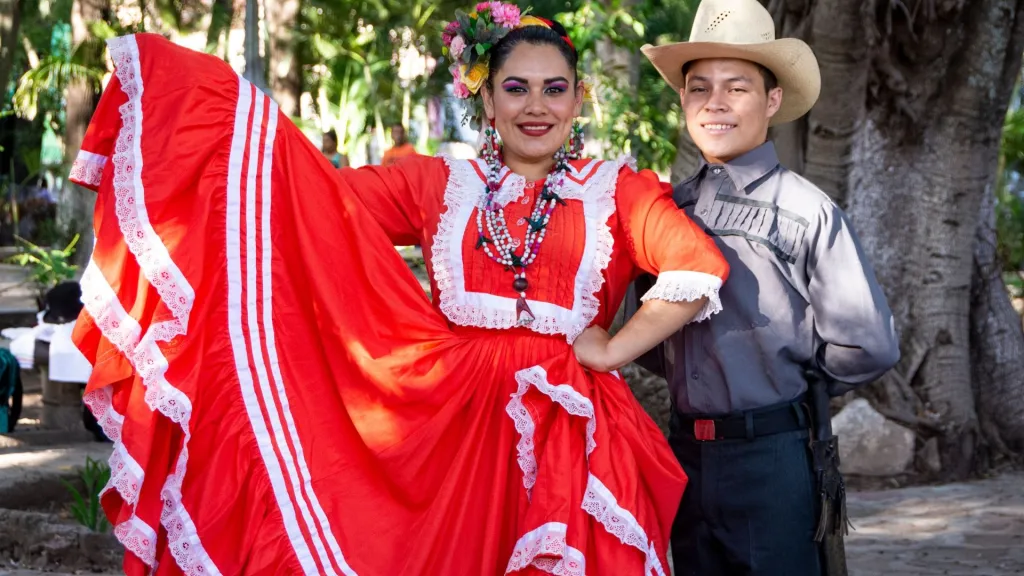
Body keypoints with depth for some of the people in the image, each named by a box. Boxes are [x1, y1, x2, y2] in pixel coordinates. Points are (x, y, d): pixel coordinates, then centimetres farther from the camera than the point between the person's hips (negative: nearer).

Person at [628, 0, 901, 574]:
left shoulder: (807, 212, -8)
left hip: (773, 457, -5)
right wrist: (689, 371, 6)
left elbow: (870, 348, -10)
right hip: (686, 453, 5)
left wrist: (786, 358, 3)